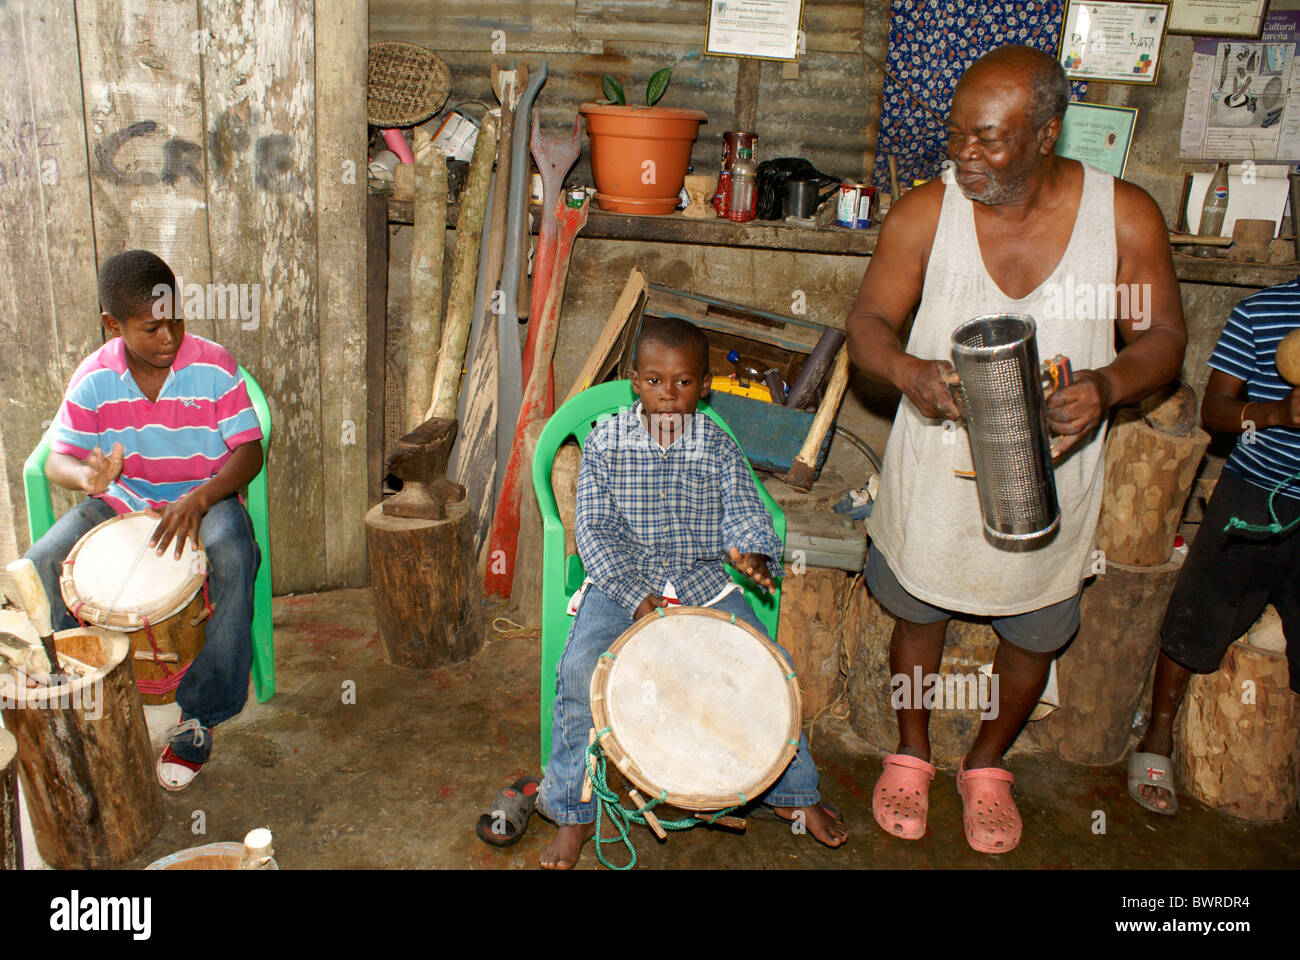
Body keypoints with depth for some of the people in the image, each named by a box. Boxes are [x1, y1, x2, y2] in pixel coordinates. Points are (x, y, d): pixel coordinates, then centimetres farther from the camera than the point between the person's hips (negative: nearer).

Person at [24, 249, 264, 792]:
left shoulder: (213, 367, -13)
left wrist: (198, 500, -30)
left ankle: (199, 716, -20)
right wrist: (89, 477, -30)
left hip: (206, 498, -3)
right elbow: (58, 458, -4)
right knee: (39, 565, -21)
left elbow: (249, 451, -13)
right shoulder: (94, 379, -6)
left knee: (233, 558, -35)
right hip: (121, 502, 3)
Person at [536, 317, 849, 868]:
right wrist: (637, 597, -18)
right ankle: (573, 813, -4)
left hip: (704, 581, 2)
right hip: (622, 580, -1)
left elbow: (745, 513, -3)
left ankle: (792, 794, 13)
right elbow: (595, 530, -6)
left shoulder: (718, 448, 3)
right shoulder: (605, 442, -2)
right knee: (581, 666, -26)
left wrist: (755, 553, -29)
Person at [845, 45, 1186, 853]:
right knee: (920, 614, 18)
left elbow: (1164, 336, -4)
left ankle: (988, 766, 46)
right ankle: (910, 753, 45)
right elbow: (869, 322, -6)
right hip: (936, 470, 0)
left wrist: (1109, 383, -26)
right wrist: (908, 370, -28)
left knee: (1034, 635, 17)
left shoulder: (1126, 217, -11)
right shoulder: (924, 214, -12)